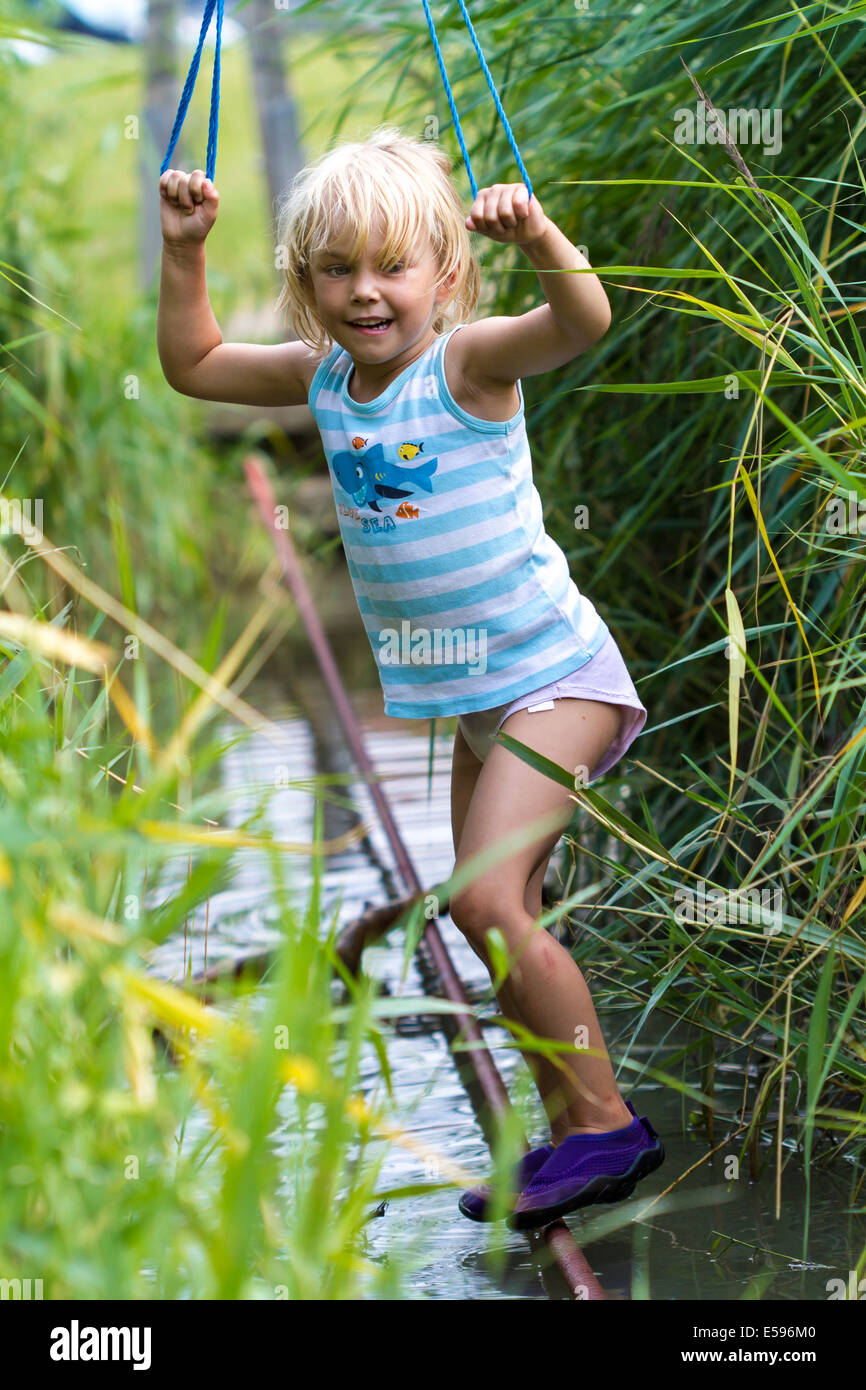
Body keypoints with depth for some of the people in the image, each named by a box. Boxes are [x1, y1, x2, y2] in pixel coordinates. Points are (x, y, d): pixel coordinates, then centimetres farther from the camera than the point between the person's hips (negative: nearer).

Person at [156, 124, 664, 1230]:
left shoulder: (469, 363, -17)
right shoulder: (321, 377, 2)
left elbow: (583, 321, -34)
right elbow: (193, 365, 14)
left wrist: (542, 243, -51)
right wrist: (183, 253, 4)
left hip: (553, 674, -8)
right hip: (466, 693, 8)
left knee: (485, 898, -19)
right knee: (498, 918, 13)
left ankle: (604, 1119, -6)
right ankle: (571, 1137, 25)